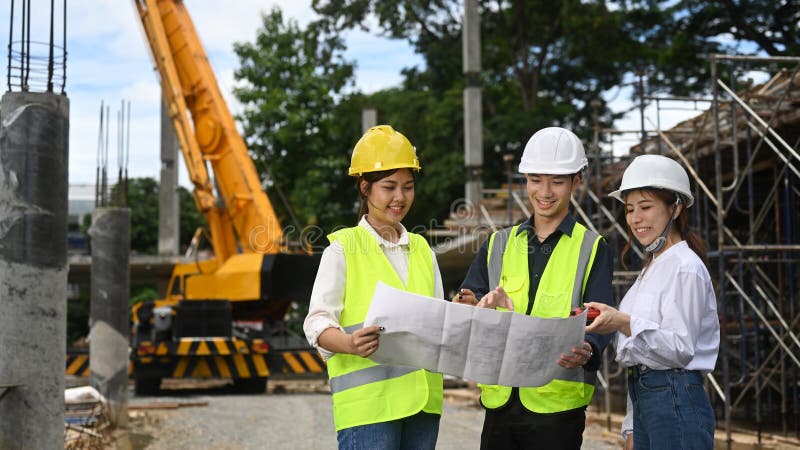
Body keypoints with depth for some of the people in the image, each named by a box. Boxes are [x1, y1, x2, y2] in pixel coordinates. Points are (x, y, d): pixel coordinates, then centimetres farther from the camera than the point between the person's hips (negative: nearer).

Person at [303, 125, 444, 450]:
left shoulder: (421, 249, 17)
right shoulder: (344, 247, 0)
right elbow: (317, 324, -7)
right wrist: (351, 344, -27)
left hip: (421, 398, 5)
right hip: (367, 400, -5)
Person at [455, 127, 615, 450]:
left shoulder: (592, 248, 3)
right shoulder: (498, 244, 13)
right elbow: (466, 301, 5)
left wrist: (587, 351, -30)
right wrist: (475, 306, -19)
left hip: (558, 402, -3)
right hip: (500, 398, 3)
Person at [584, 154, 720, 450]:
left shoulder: (686, 267, -10)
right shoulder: (653, 266, 18)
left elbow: (680, 348, -18)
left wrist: (623, 323, -30)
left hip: (676, 403, -9)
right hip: (645, 400, 9)